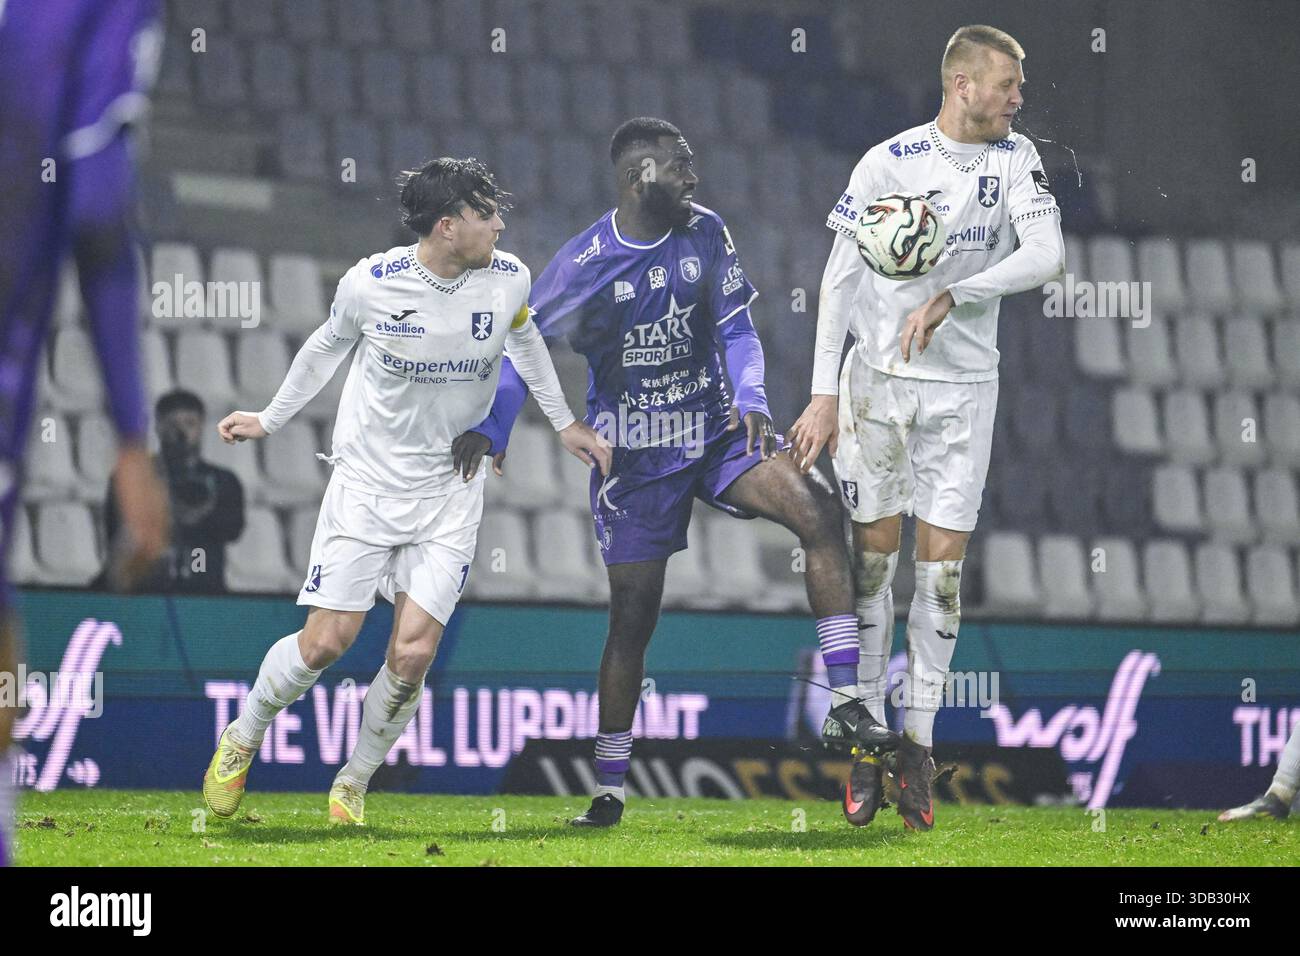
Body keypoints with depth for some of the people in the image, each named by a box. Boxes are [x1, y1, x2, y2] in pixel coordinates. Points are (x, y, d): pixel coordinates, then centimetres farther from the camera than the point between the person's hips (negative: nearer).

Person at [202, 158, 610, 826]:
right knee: (324, 643, -8)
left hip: (451, 489, 2)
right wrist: (270, 420, 16)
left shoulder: (508, 280, -6)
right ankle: (241, 740, 20)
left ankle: (354, 785, 12)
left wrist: (565, 424, 21)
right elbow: (329, 345, 8)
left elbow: (524, 339, 17)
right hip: (367, 480, -2)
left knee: (412, 655, -10)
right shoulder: (370, 283, -13)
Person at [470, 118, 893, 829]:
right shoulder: (584, 263, -10)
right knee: (632, 615, -2)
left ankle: (844, 709, -20)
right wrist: (489, 431, -13)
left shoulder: (705, 233, -1)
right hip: (633, 453, -3)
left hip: (714, 430, 3)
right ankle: (608, 791, 12)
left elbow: (735, 326, 6)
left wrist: (750, 399, -11)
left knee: (818, 511, -21)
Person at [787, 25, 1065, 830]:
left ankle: (920, 742, 5)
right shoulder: (888, 164, -7)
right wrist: (824, 395, -11)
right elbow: (841, 281, -6)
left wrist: (950, 297, -23)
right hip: (879, 378, -2)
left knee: (943, 565, -1)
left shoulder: (1016, 159, 1)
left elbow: (1046, 256, -13)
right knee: (873, 554, 1)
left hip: (963, 386, 2)